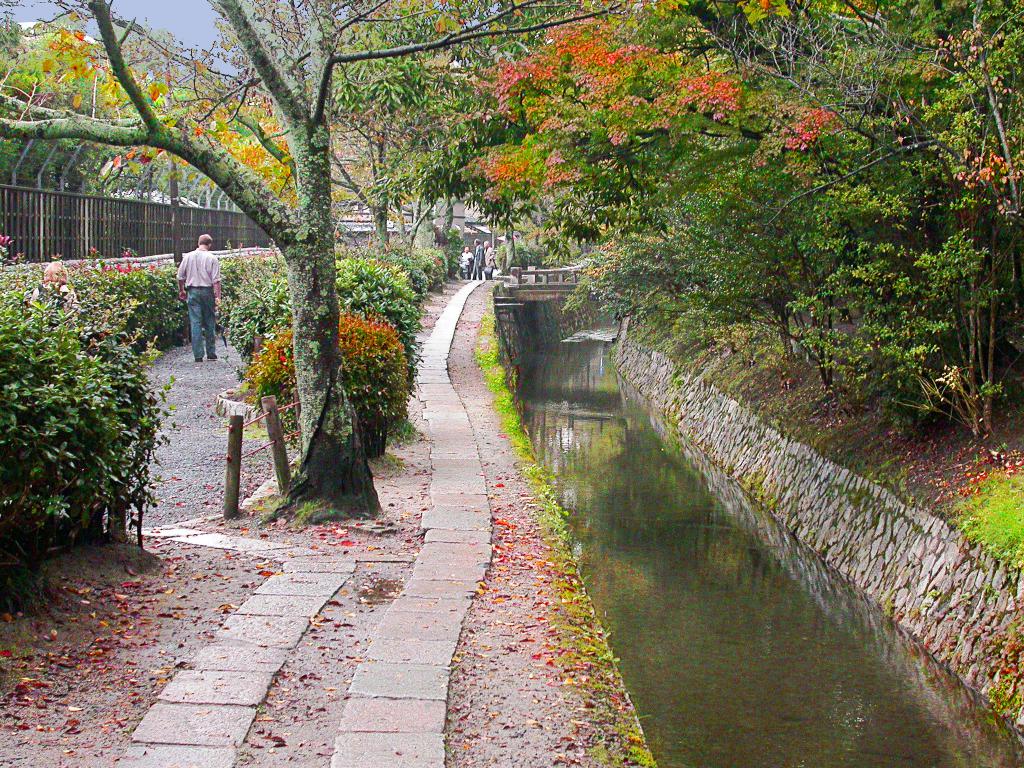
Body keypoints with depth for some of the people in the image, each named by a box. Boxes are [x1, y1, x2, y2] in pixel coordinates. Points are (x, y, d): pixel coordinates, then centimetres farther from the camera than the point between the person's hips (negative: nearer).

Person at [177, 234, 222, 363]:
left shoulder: (188, 257, 4)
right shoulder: (212, 258, -5)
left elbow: (180, 276, 10)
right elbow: (216, 280, -10)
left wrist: (181, 291, 24)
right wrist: (218, 297, -9)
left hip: (192, 291, 2)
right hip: (207, 291, -2)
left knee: (195, 323, 2)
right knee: (210, 323, 10)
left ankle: (198, 355, -1)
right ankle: (211, 353, 14)